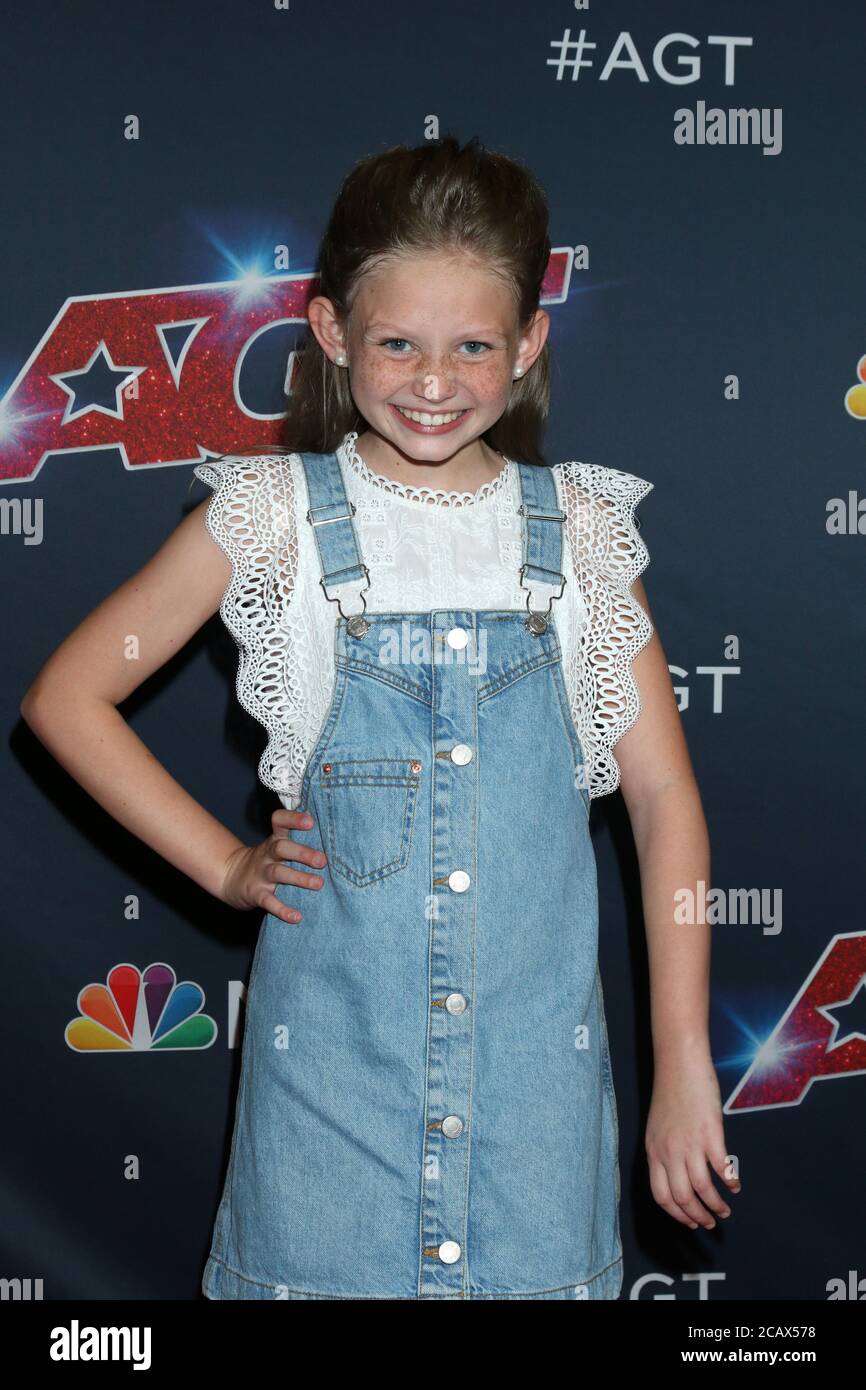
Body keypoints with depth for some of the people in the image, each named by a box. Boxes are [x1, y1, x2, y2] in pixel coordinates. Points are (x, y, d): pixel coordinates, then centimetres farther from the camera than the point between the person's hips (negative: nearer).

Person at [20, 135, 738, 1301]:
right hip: (334, 1042, -1)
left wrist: (684, 1067, -4)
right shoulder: (276, 518, -4)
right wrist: (224, 865, -3)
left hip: (535, 1050, 1)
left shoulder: (576, 529, -1)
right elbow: (65, 697, 2)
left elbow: (665, 799, 0)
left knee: (539, 1273, 11)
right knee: (316, 1271, 9)